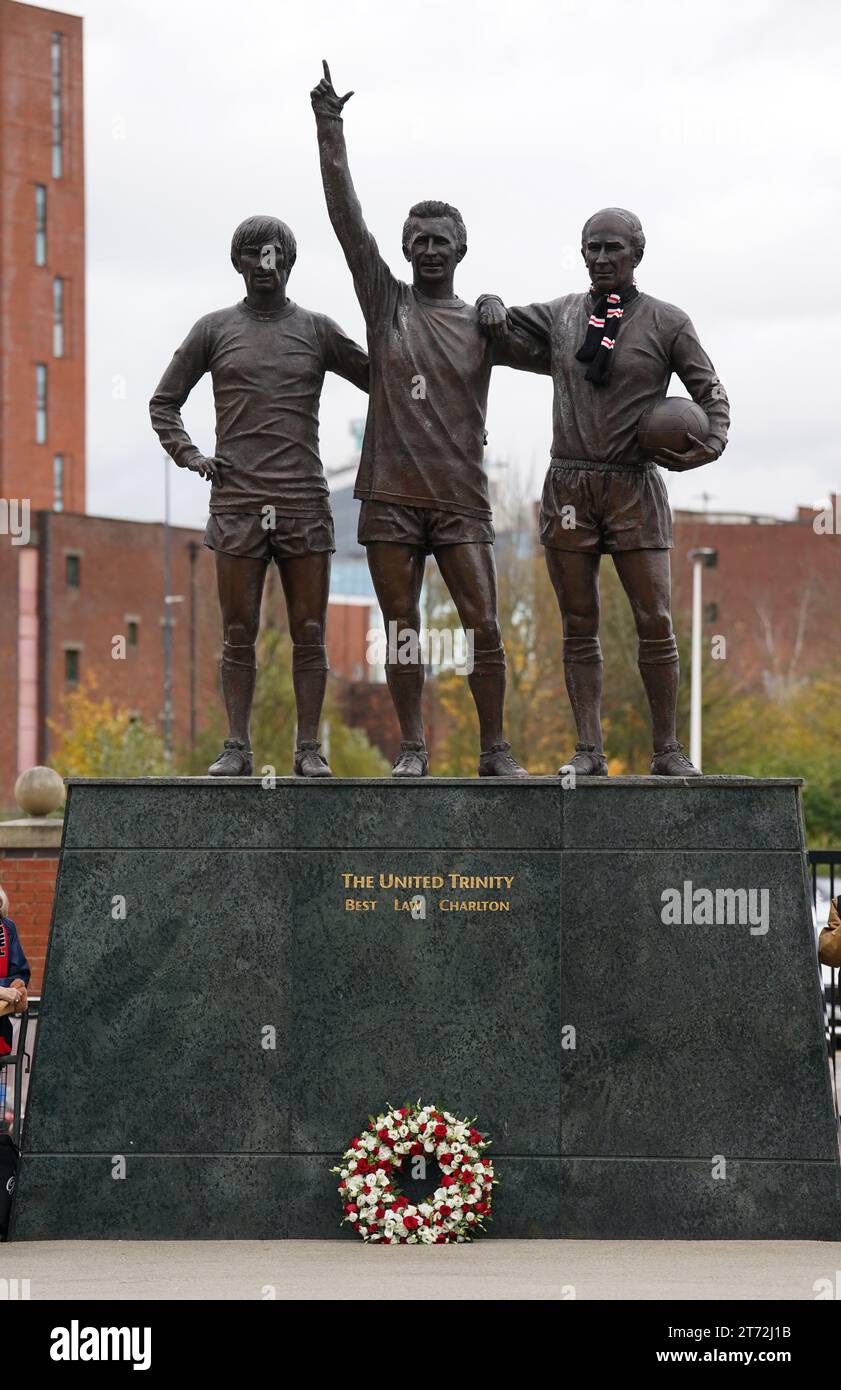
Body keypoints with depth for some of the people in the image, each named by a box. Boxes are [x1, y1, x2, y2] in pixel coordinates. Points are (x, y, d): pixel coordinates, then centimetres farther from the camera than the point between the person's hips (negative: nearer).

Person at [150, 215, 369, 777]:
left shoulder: (318, 330, 9)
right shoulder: (214, 329, 9)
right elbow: (164, 402, 15)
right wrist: (189, 455, 0)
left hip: (305, 500, 0)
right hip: (237, 501, 0)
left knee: (309, 632, -1)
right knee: (239, 632, 0)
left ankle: (310, 750, 2)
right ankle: (237, 748, 4)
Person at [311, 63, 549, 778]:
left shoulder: (484, 325, 9)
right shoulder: (387, 301, 8)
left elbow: (558, 354, 5)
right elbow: (347, 217, 3)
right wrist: (329, 130, -3)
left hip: (461, 500, 0)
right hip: (391, 496, 0)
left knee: (485, 628, -5)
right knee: (403, 629, 4)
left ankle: (495, 748, 2)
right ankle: (413, 746, 12)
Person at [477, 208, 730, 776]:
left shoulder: (667, 323, 2)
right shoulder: (560, 315, 10)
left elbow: (711, 392, 6)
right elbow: (496, 316, 26)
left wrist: (712, 445, -13)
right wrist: (493, 306, 1)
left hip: (634, 487, -2)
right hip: (569, 486, 2)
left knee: (655, 623, -5)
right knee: (580, 627, 1)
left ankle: (668, 750, 3)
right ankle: (589, 751, 3)